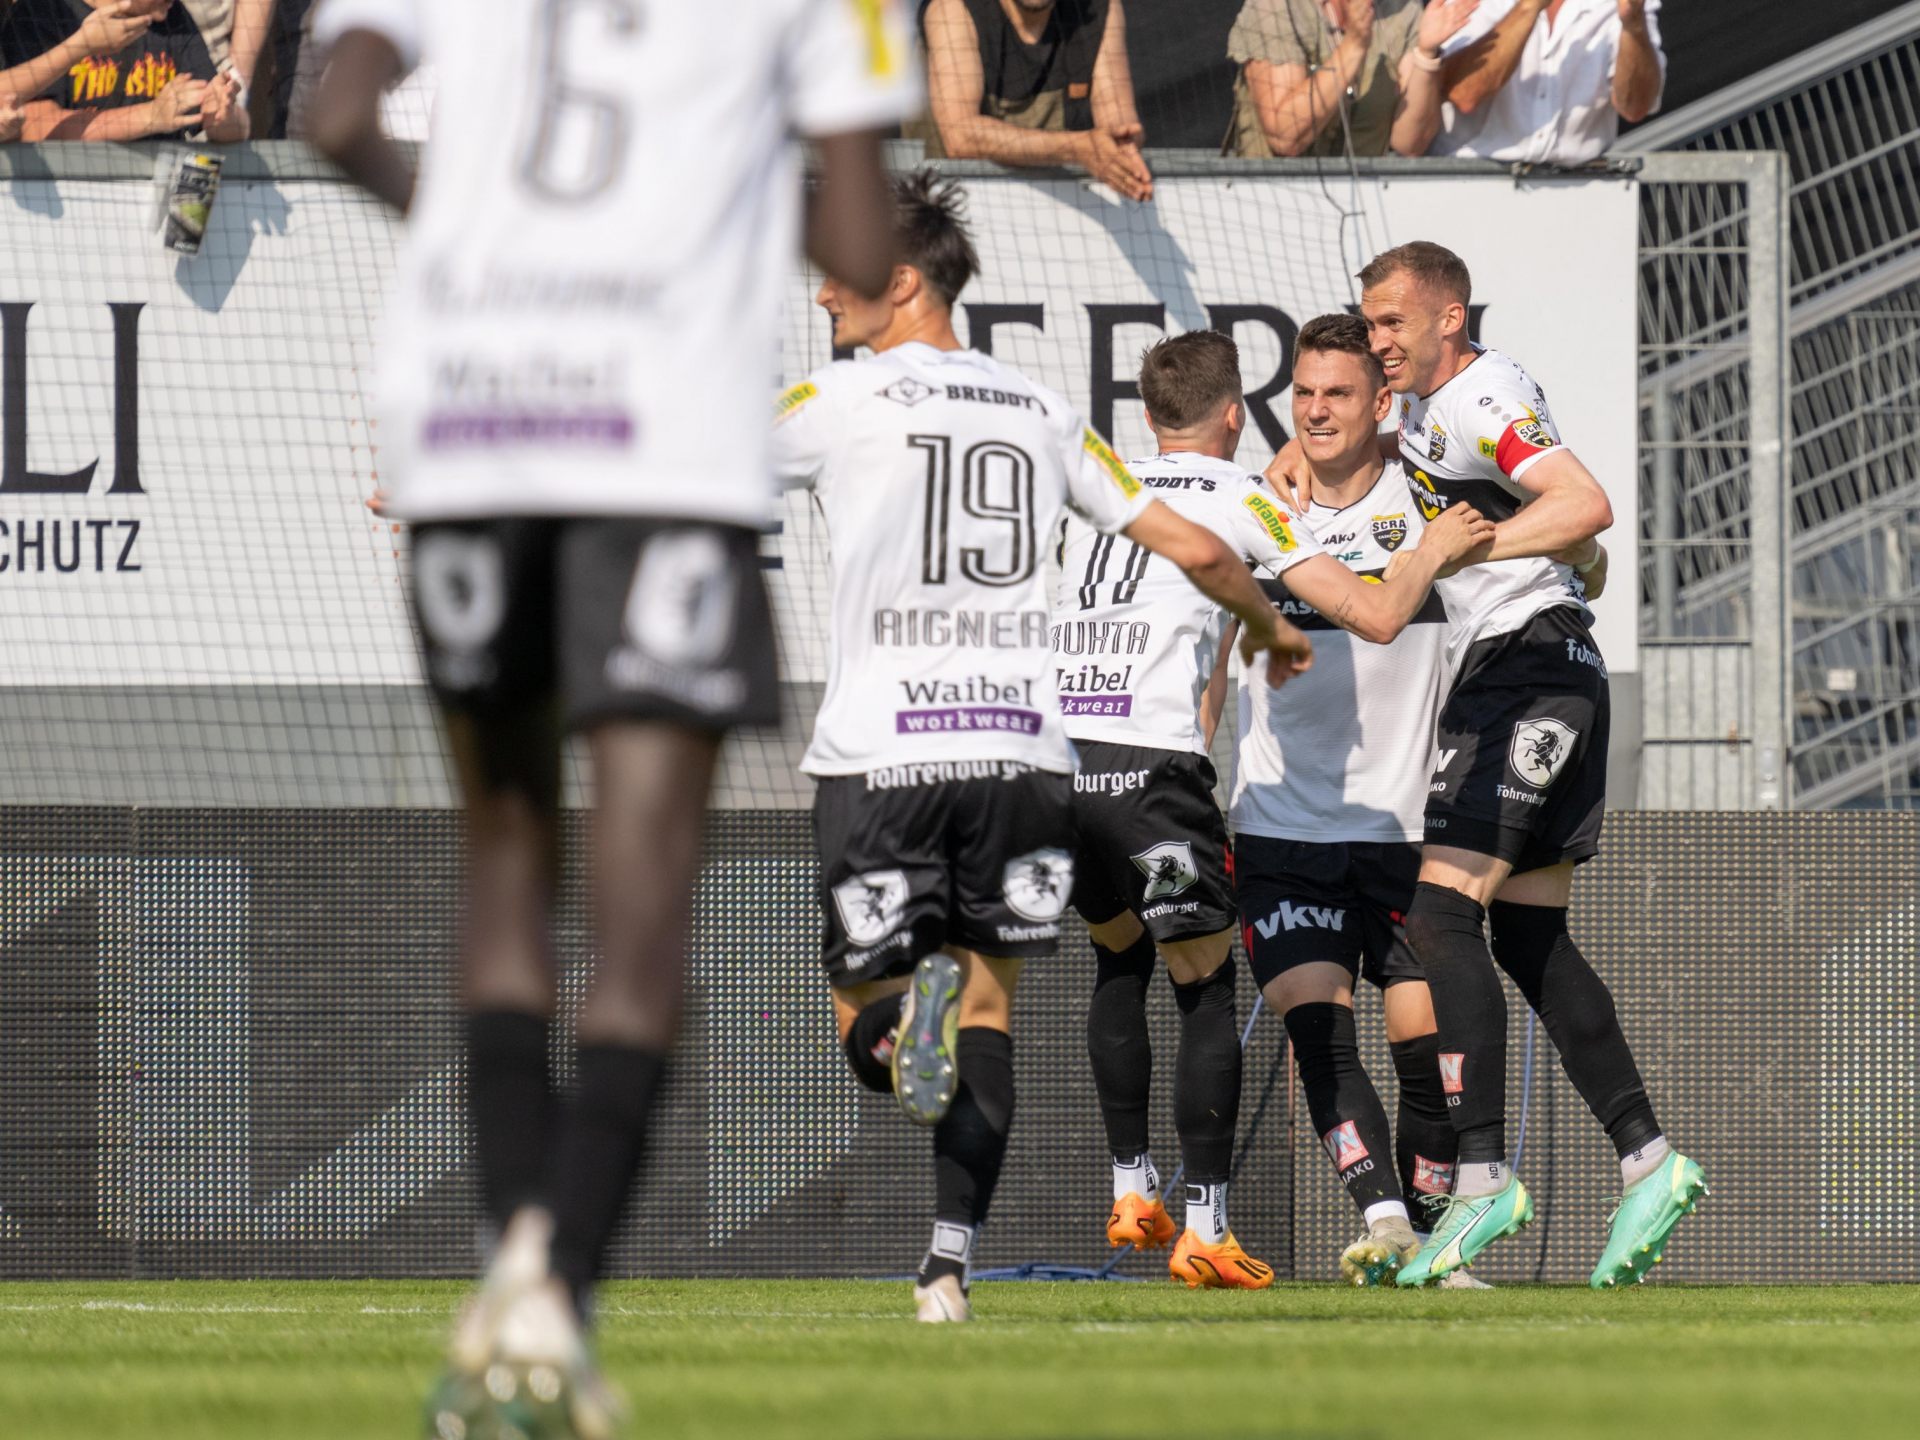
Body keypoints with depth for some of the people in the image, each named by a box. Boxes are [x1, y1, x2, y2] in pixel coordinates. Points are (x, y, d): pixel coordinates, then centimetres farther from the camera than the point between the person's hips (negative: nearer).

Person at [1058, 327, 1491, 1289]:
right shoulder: (1240, 499, 6)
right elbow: (1376, 616, 2)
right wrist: (1435, 555, 22)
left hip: (1052, 754, 5)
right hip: (1151, 763, -5)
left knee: (1120, 957, 26)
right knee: (1206, 992, 6)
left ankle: (1131, 1191, 21)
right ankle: (1205, 1230, -1)